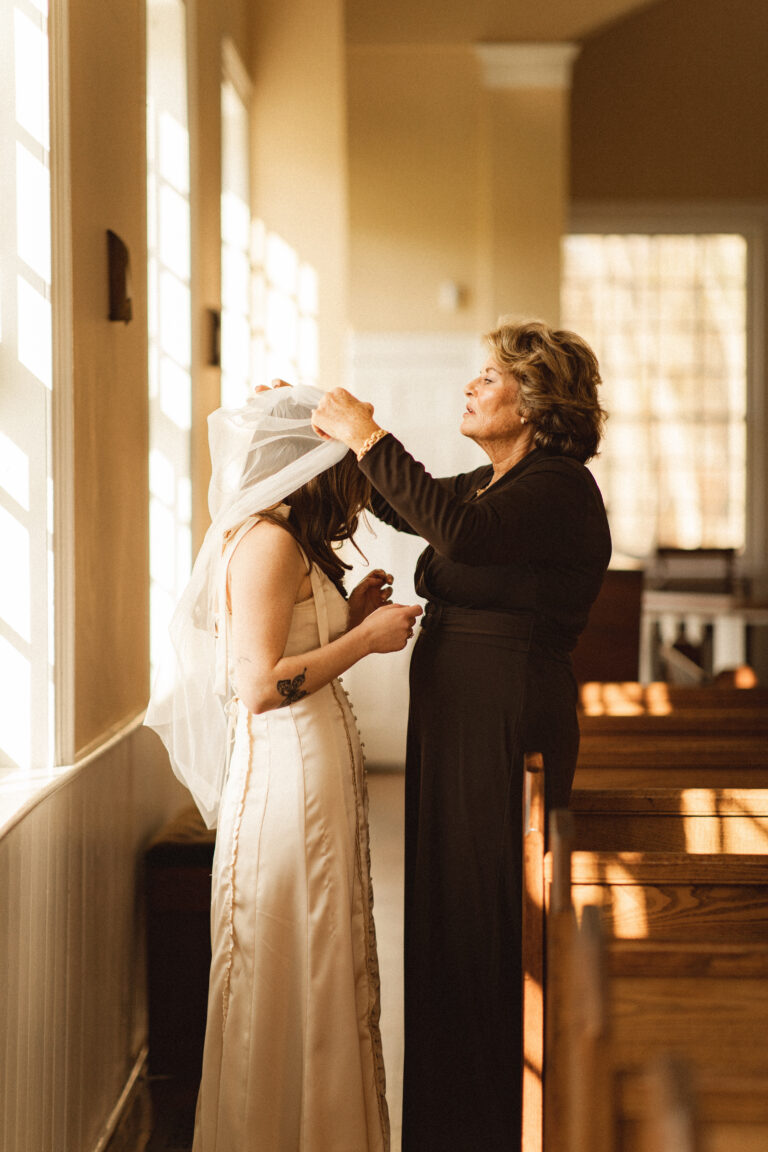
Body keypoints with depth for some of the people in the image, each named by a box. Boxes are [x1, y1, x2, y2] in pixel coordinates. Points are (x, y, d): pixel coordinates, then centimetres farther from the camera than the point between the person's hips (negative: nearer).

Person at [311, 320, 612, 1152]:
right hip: (455, 720, 9)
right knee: (448, 914, 14)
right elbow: (404, 505, 31)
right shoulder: (487, 485, 14)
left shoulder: (559, 488, -14)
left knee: (487, 920, -1)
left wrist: (369, 438, -25)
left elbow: (461, 532, -32)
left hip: (510, 727, -9)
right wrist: (329, 426, 23)